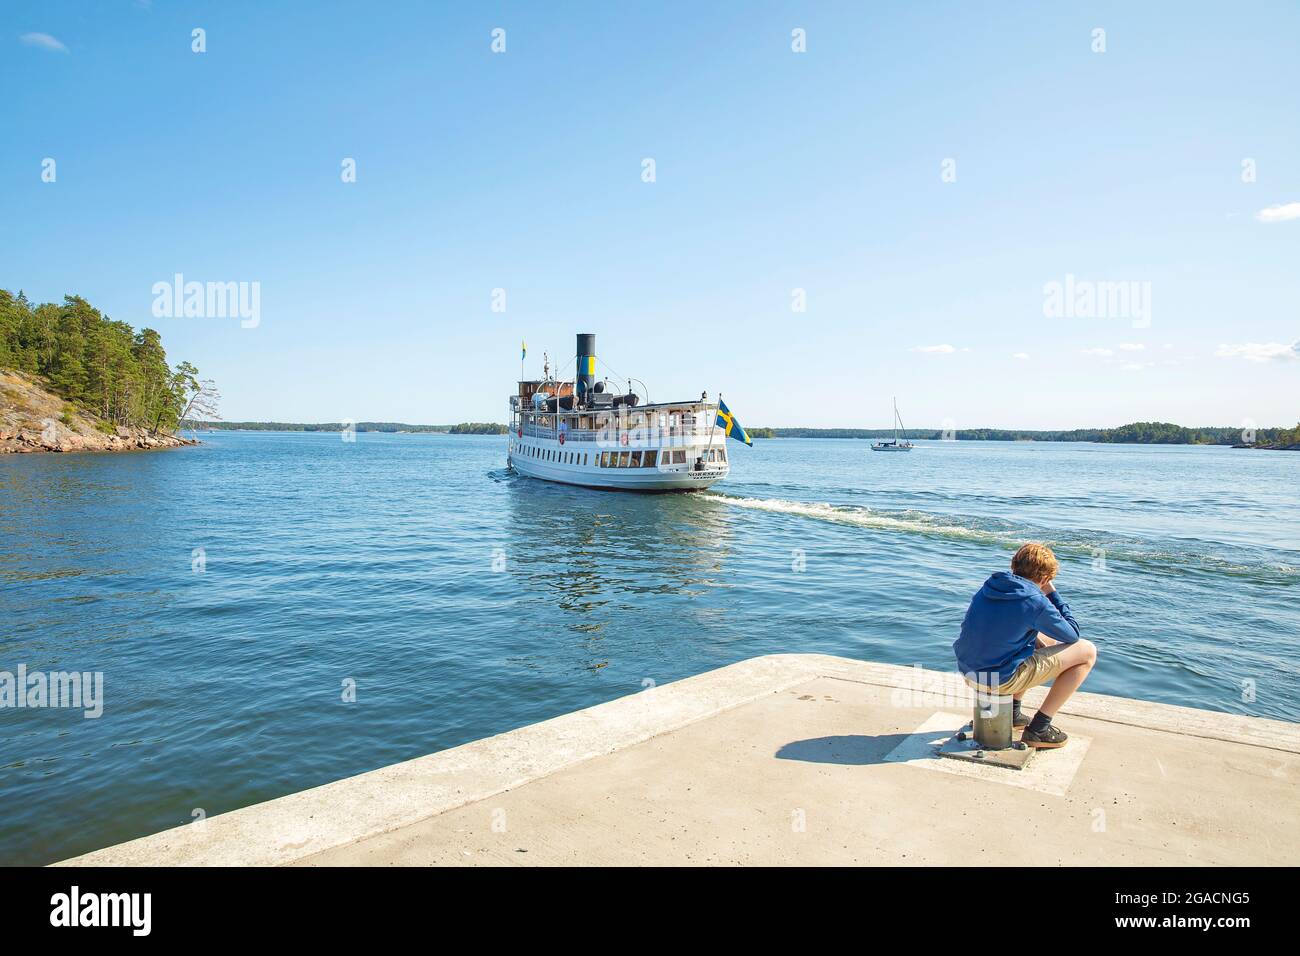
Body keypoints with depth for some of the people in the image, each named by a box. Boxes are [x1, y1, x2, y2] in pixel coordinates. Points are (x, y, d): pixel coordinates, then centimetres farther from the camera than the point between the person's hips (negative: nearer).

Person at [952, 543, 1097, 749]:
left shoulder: (990, 585, 4)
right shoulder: (1035, 602, -16)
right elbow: (1072, 634, -1)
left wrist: (1038, 643, 17)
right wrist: (1053, 593, 4)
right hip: (1000, 680, -7)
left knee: (1042, 641, 30)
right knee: (1087, 651, 4)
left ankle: (1012, 712, 28)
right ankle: (1038, 729, 7)